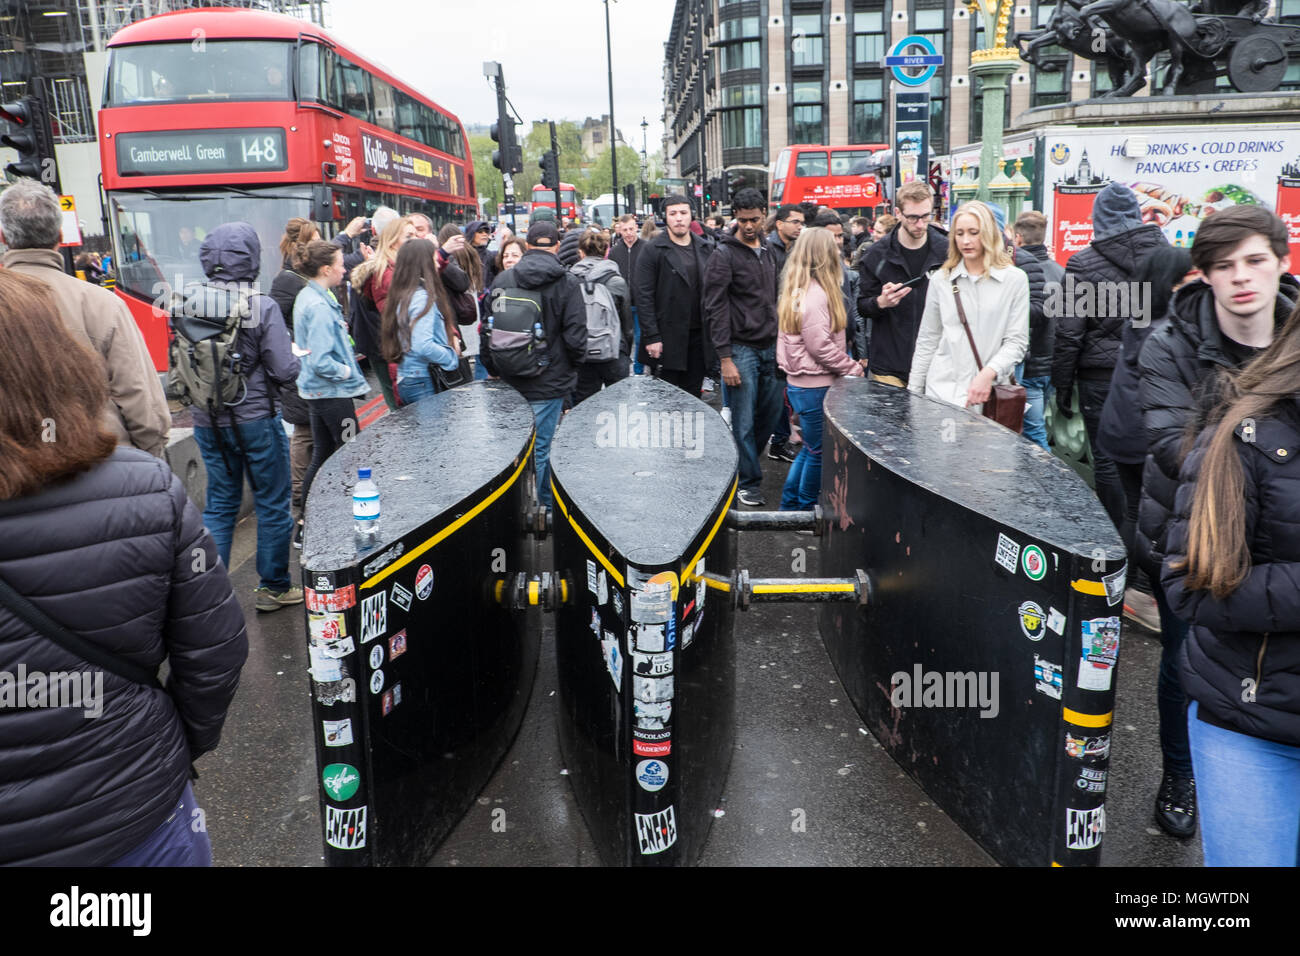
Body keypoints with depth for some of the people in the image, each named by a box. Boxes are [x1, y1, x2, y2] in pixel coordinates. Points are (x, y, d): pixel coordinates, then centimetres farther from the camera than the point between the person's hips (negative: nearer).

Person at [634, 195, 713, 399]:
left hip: (698, 336, 5)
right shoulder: (653, 250, -5)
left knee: (693, 396, 10)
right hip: (668, 338, -4)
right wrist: (651, 336, -15)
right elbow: (643, 296, -9)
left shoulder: (703, 249, 11)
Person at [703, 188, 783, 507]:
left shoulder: (769, 253, 14)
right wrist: (725, 358, -16)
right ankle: (748, 481, 10)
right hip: (741, 349, -6)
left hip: (770, 348, 6)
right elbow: (716, 310, -12)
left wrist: (781, 343, 15)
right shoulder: (724, 256, -8)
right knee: (743, 422, -2)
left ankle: (746, 461, 28)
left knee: (772, 412, 9)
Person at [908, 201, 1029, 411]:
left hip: (989, 394, -1)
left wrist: (989, 373, -18)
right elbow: (927, 341, 11)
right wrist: (913, 393, 8)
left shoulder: (1015, 279, 3)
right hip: (942, 389, 1)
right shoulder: (941, 279, 8)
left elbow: (1017, 340, -1)